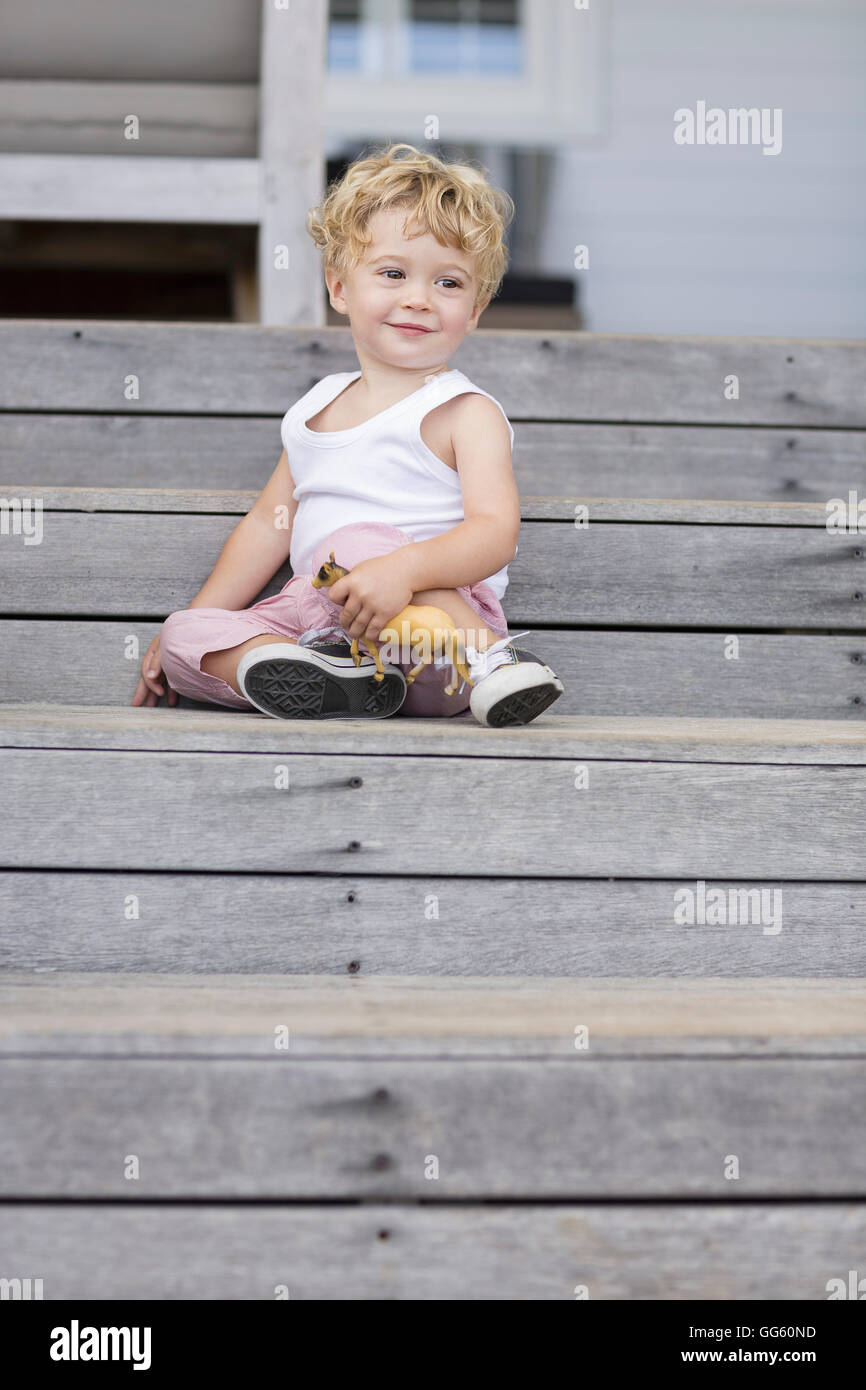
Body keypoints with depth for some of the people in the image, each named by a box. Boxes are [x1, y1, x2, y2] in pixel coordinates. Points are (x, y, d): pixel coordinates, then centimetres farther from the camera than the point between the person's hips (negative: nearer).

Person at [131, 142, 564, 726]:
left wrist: (403, 568, -37)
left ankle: (490, 658, -34)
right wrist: (190, 624, 21)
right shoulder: (317, 408, 18)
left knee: (356, 541, -34)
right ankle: (331, 676, -37)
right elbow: (270, 524, 25)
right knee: (183, 638, -14)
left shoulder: (467, 413, -3)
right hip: (319, 620, 7)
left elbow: (496, 531, -18)